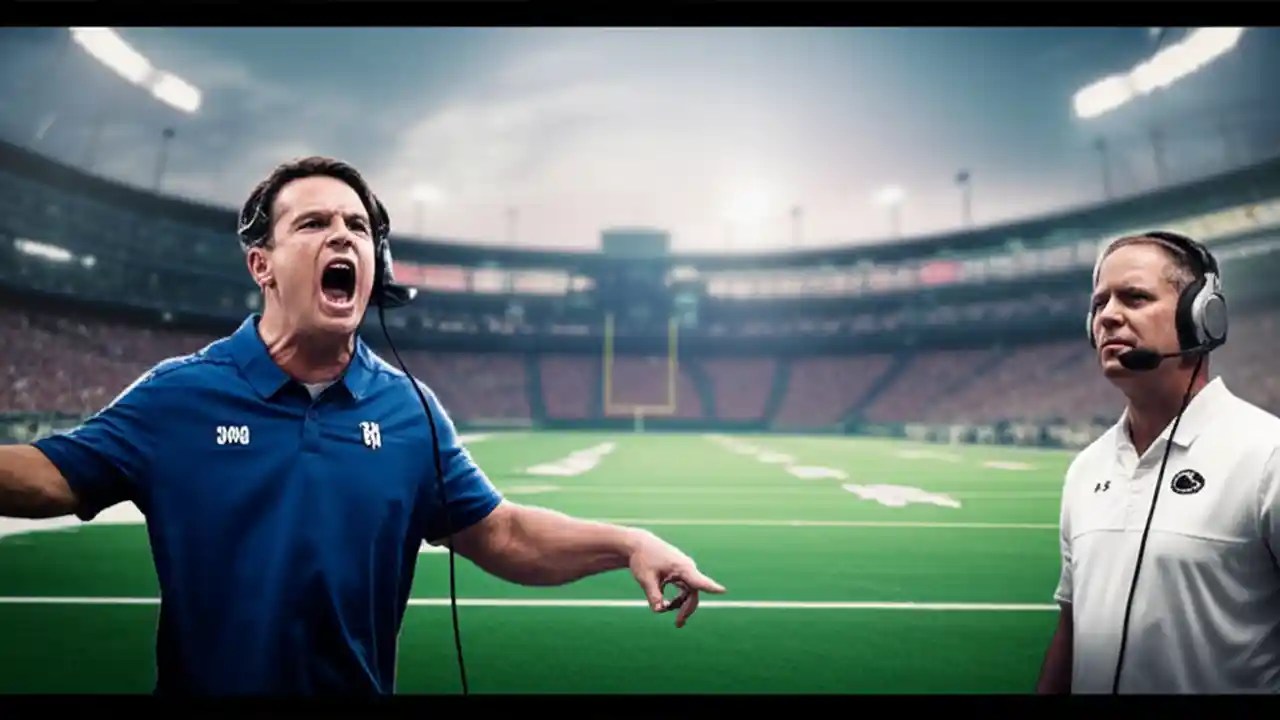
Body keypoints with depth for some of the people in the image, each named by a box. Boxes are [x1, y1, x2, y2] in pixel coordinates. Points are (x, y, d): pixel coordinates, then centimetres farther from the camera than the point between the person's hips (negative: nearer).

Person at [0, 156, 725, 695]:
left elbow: (500, 533, -5)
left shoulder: (412, 410, -7)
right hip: (202, 679, -1)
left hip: (362, 683, 2)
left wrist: (628, 542, -17)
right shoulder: (176, 394, -9)